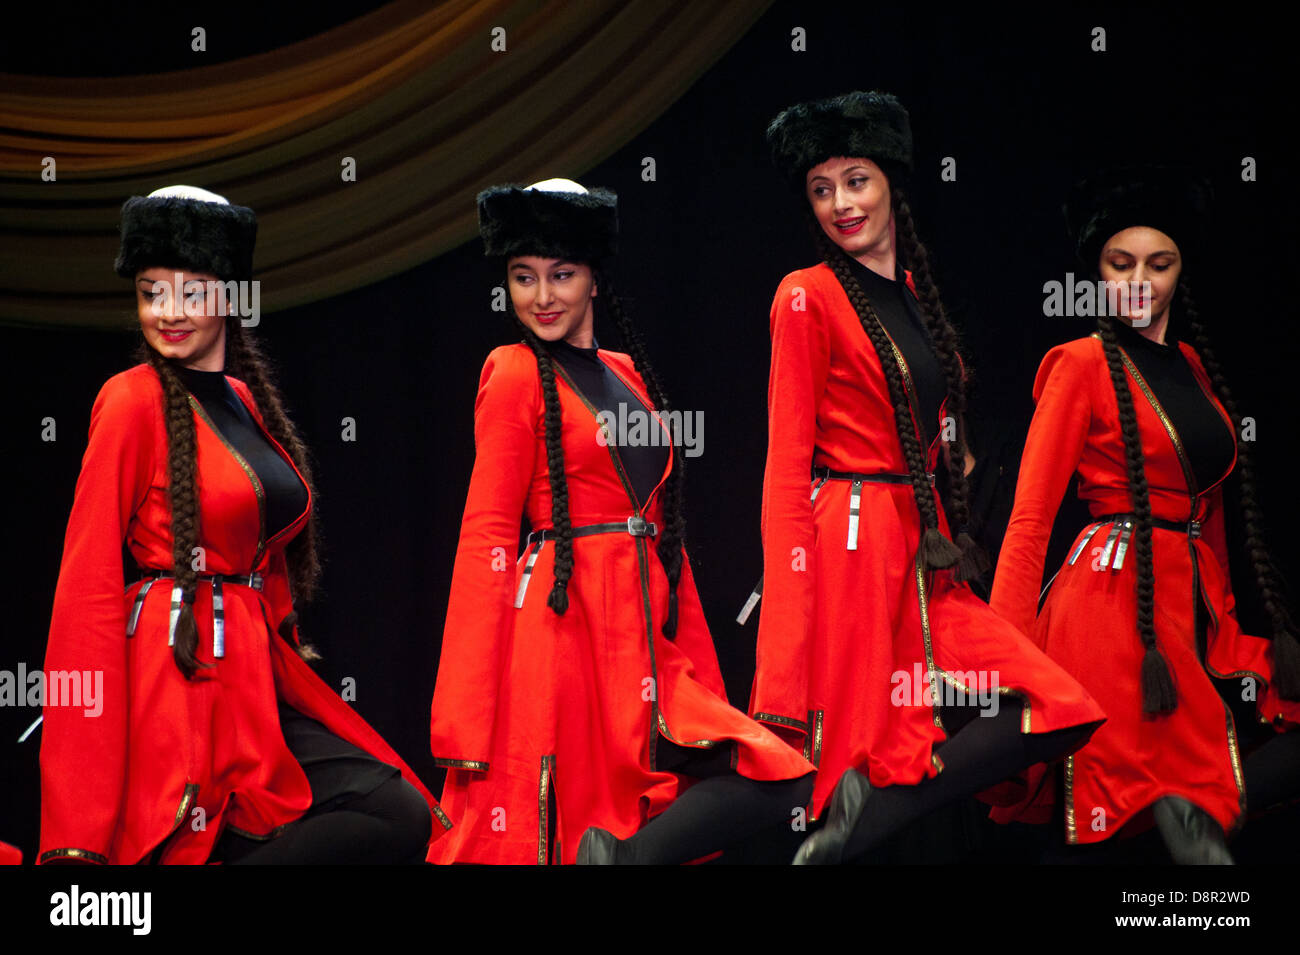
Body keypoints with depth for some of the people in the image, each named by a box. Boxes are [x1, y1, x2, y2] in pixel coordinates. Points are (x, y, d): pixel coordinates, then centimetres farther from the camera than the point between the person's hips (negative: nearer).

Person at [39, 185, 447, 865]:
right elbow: (88, 583, -11)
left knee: (401, 813, -10)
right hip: (179, 676, -7)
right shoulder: (134, 400, -7)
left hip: (259, 676, 7)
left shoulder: (245, 398, 15)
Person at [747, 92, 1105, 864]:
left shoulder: (913, 294, 16)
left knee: (1059, 711, -6)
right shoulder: (809, 297, -5)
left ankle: (865, 815, -10)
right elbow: (789, 460, -10)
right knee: (867, 734, -7)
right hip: (852, 551, -7)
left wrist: (949, 542, 12)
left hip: (925, 553, 7)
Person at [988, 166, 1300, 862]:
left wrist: (1222, 620, 16)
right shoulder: (1083, 365, -2)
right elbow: (1030, 519, -8)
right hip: (1116, 599, -7)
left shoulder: (1193, 364, 18)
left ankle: (1194, 817, -13)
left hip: (1194, 601, 7)